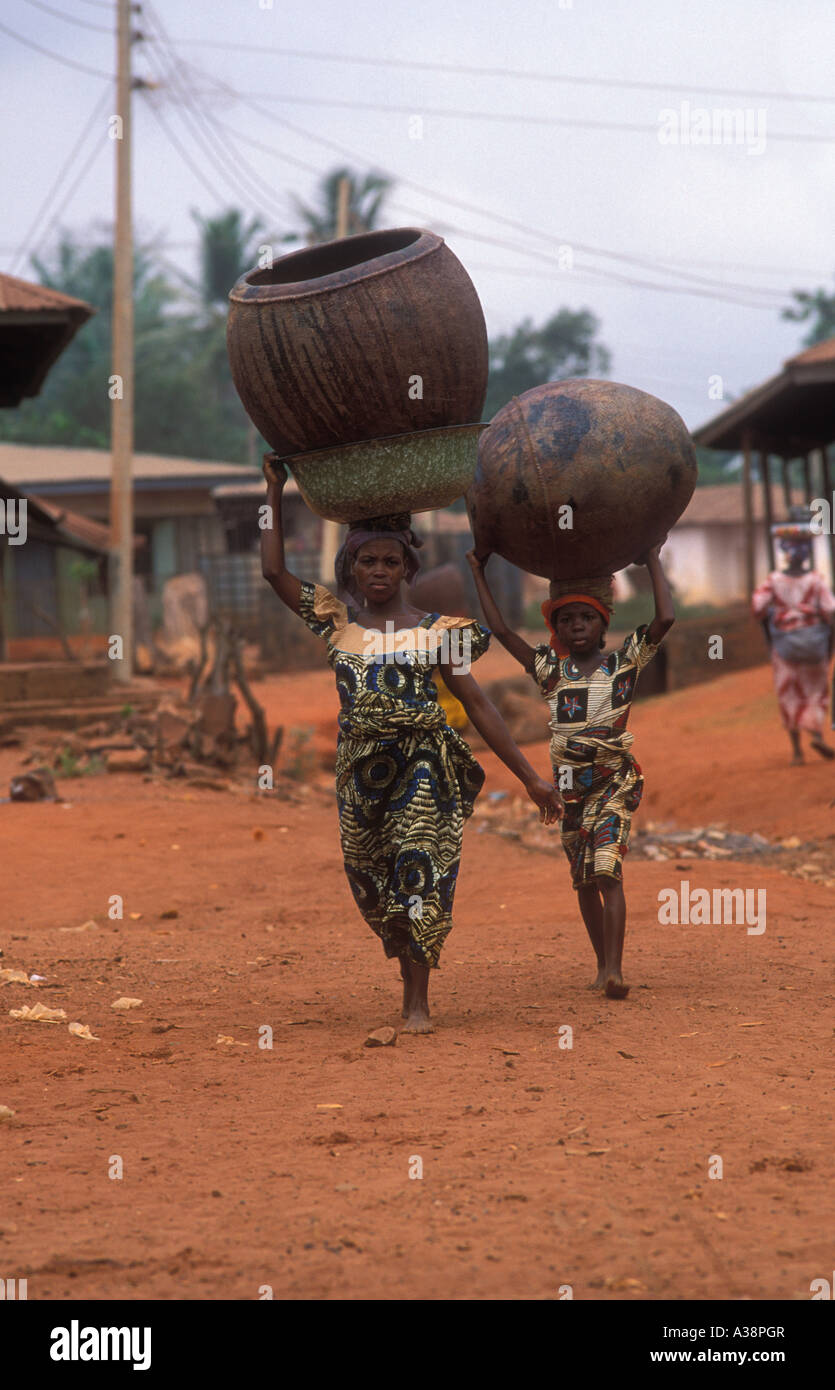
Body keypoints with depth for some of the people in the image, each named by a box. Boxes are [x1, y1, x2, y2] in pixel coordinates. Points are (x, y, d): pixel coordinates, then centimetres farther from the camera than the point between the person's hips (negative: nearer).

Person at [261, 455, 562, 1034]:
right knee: (372, 883, 7)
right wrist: (275, 490, 8)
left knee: (419, 866, -14)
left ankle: (418, 1002, -13)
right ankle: (413, 975, 28)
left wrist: (530, 777, 0)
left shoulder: (435, 631, 2)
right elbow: (274, 571, 7)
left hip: (424, 763, -3)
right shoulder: (339, 622, 8)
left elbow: (479, 705, 3)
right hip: (361, 766, 3)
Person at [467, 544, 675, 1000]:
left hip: (615, 781, -4)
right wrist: (479, 574, 1)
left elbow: (664, 620, -13)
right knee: (583, 878, 11)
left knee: (606, 868, -18)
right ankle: (603, 964, 26)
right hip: (569, 785, 4)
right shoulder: (551, 668, 5)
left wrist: (653, 562, -7)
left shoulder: (624, 664, -1)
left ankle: (613, 972, -25)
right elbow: (501, 630, -1)